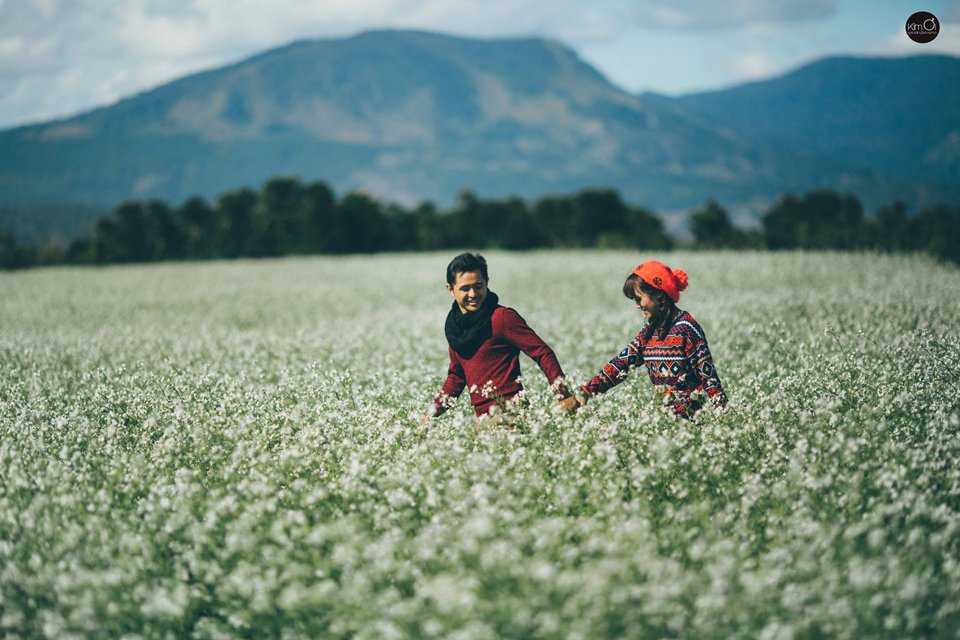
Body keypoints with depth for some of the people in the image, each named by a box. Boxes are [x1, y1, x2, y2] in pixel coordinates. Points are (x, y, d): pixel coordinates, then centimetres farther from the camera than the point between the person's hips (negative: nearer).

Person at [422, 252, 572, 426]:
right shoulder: (454, 323, 14)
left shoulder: (502, 317, -6)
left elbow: (543, 354, -8)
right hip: (482, 416, 7)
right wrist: (433, 410, 16)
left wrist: (564, 398, -18)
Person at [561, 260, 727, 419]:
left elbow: (707, 373, -9)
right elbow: (620, 364, 10)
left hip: (689, 413, -7)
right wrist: (580, 397, 3)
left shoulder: (685, 326, -8)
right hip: (664, 410, 7)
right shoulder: (649, 331, 13)